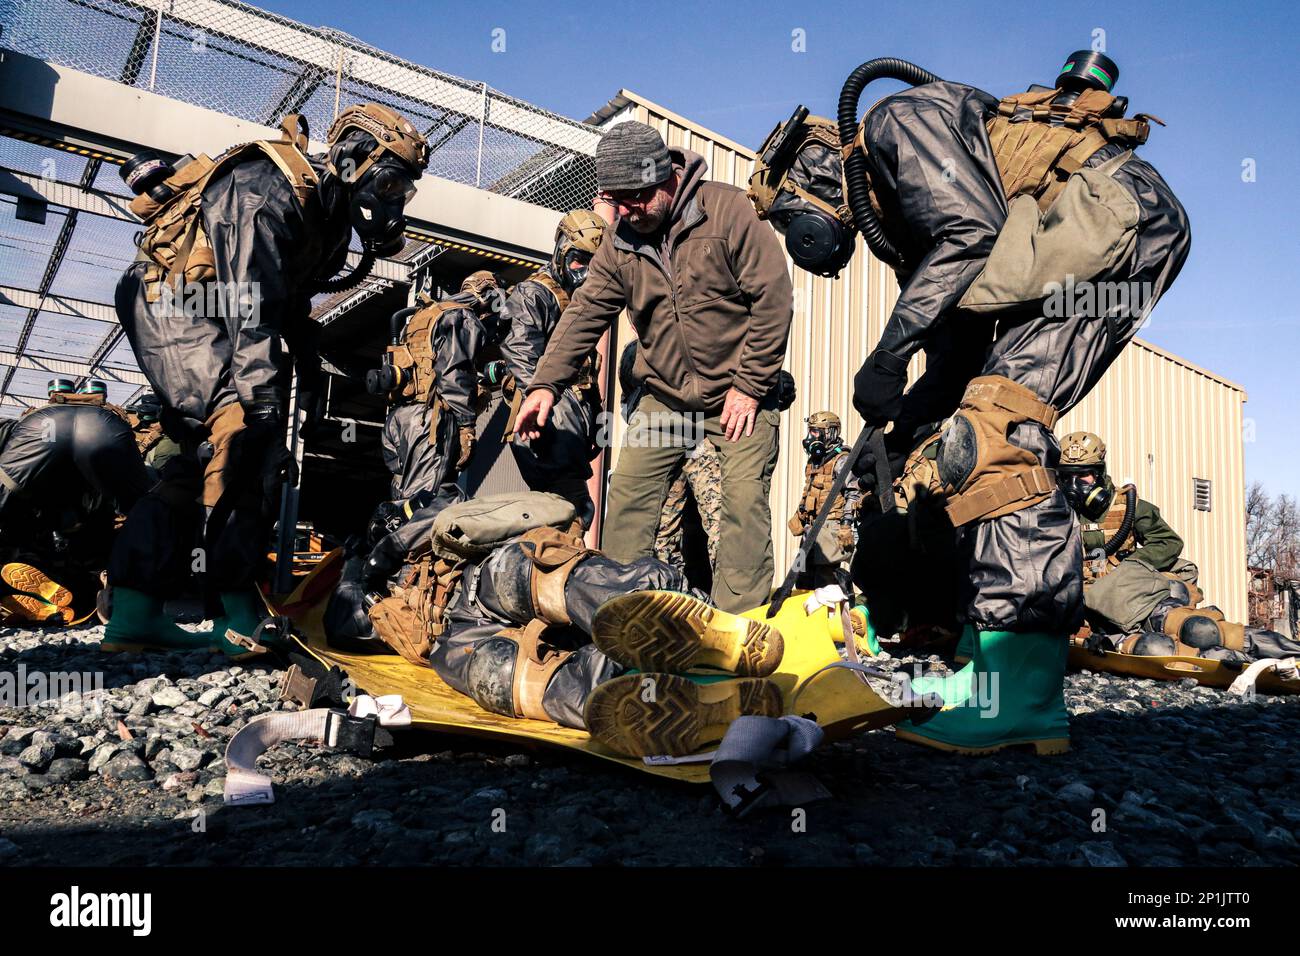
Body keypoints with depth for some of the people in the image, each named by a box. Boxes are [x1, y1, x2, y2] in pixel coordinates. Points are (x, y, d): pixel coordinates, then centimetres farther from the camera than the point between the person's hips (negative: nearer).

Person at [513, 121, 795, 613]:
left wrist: (749, 386, -15)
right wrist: (545, 384, -14)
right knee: (628, 491, 1)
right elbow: (584, 314, 0)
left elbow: (773, 298, -15)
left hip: (739, 391, -4)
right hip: (665, 395, 5)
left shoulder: (727, 211, -14)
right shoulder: (619, 245, 0)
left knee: (744, 499, -9)